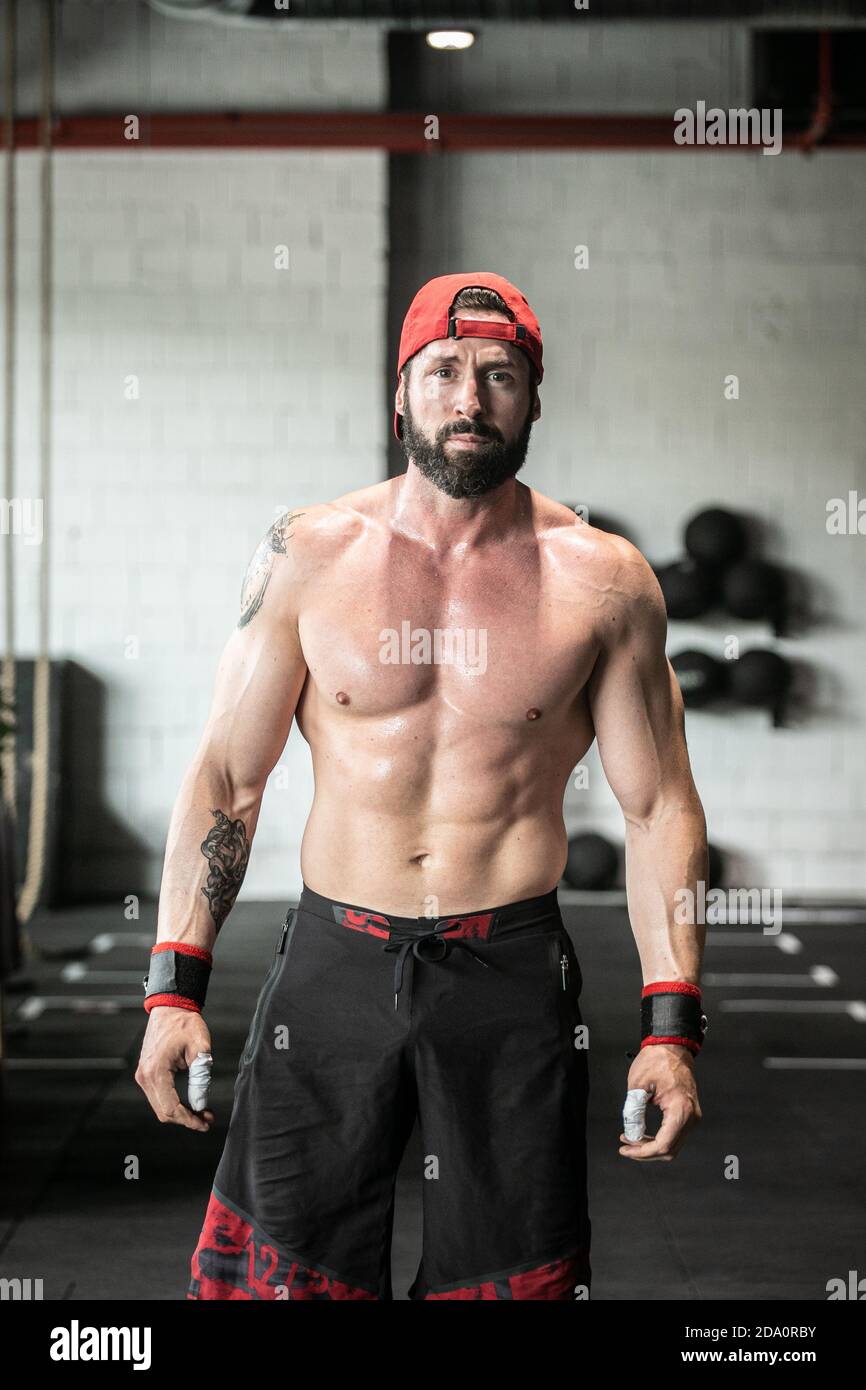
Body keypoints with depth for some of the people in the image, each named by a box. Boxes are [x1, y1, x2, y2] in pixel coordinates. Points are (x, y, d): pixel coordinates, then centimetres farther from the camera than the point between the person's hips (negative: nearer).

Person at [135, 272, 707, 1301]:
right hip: (332, 970, 1)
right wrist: (174, 988, -2)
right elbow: (225, 776, 4)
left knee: (511, 1277, 6)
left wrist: (671, 1028, -4)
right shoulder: (308, 557, 1)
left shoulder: (601, 581, 0)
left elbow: (659, 806, 3)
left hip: (511, 980, 0)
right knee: (268, 1271, 1)